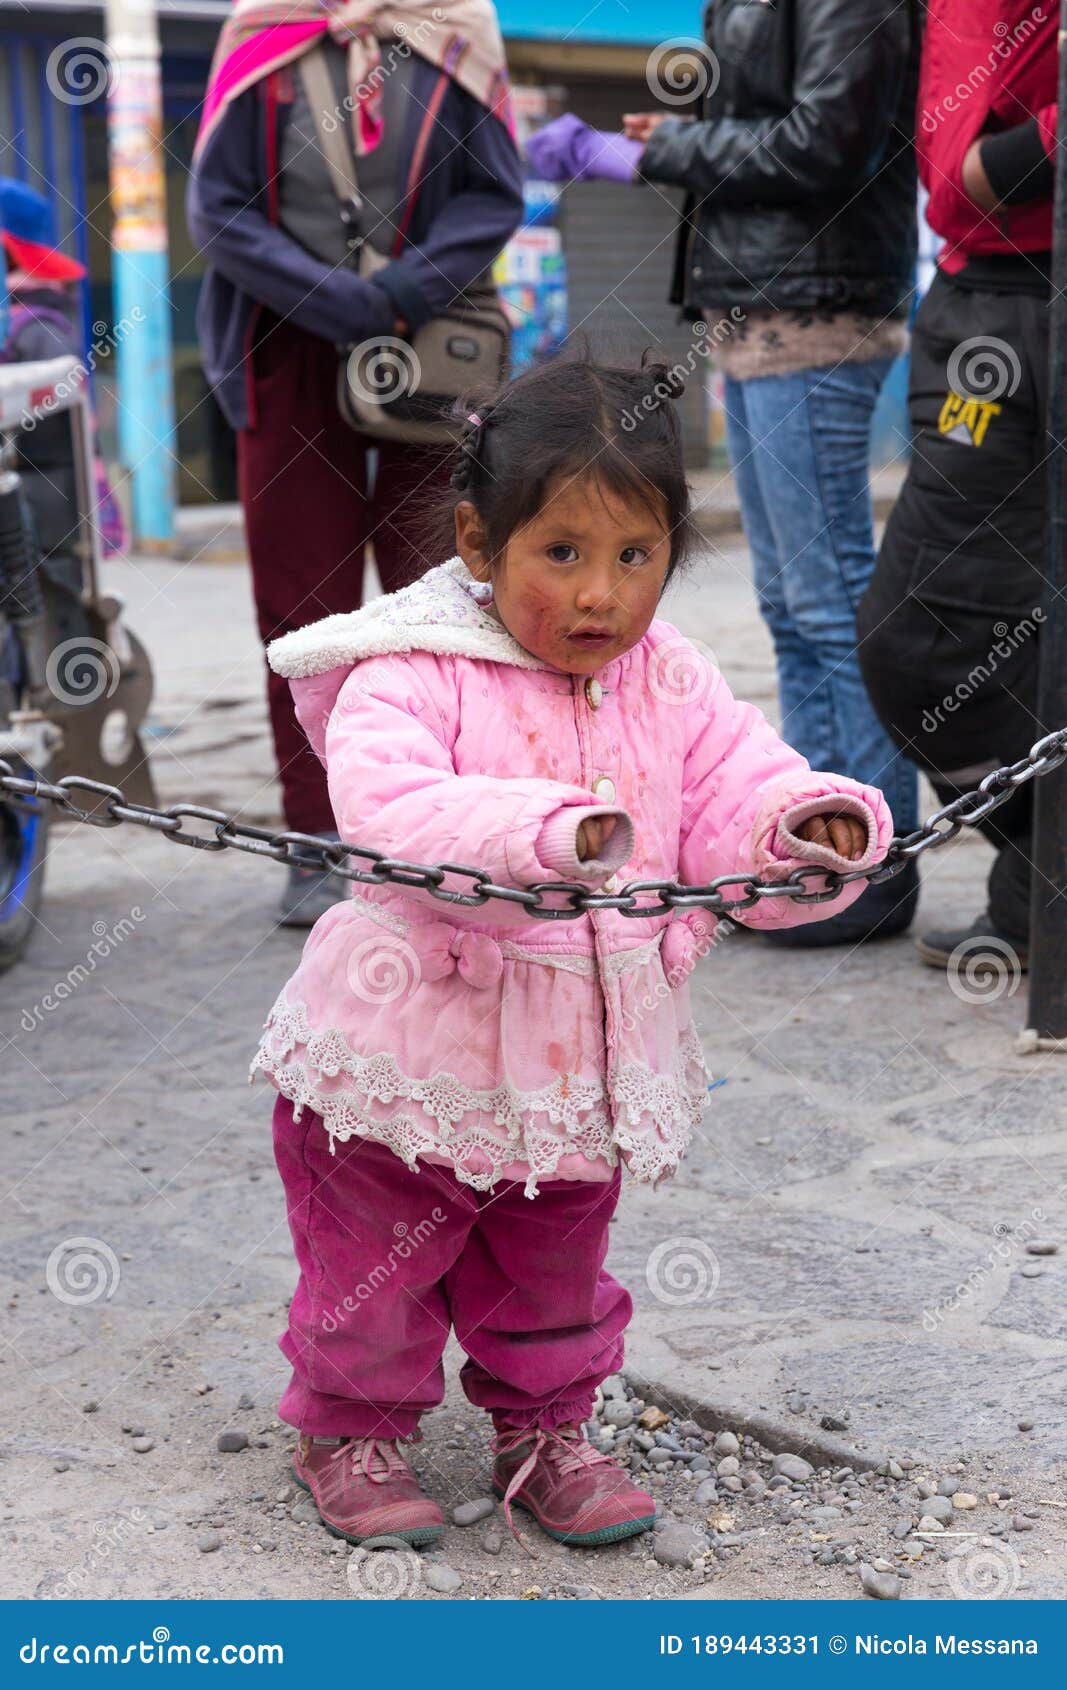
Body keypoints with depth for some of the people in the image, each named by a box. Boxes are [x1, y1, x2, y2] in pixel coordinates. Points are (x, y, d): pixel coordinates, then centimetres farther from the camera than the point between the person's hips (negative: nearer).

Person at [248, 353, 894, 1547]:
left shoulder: (669, 686, -2)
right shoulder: (413, 677, -19)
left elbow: (739, 797, -1)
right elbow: (387, 804, -36)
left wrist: (806, 827, -25)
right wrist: (552, 831, -49)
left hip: (585, 1064, 5)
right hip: (410, 1049, -4)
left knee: (553, 1268, 22)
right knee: (379, 1264, 13)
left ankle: (543, 1428, 43)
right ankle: (351, 1428, 36)